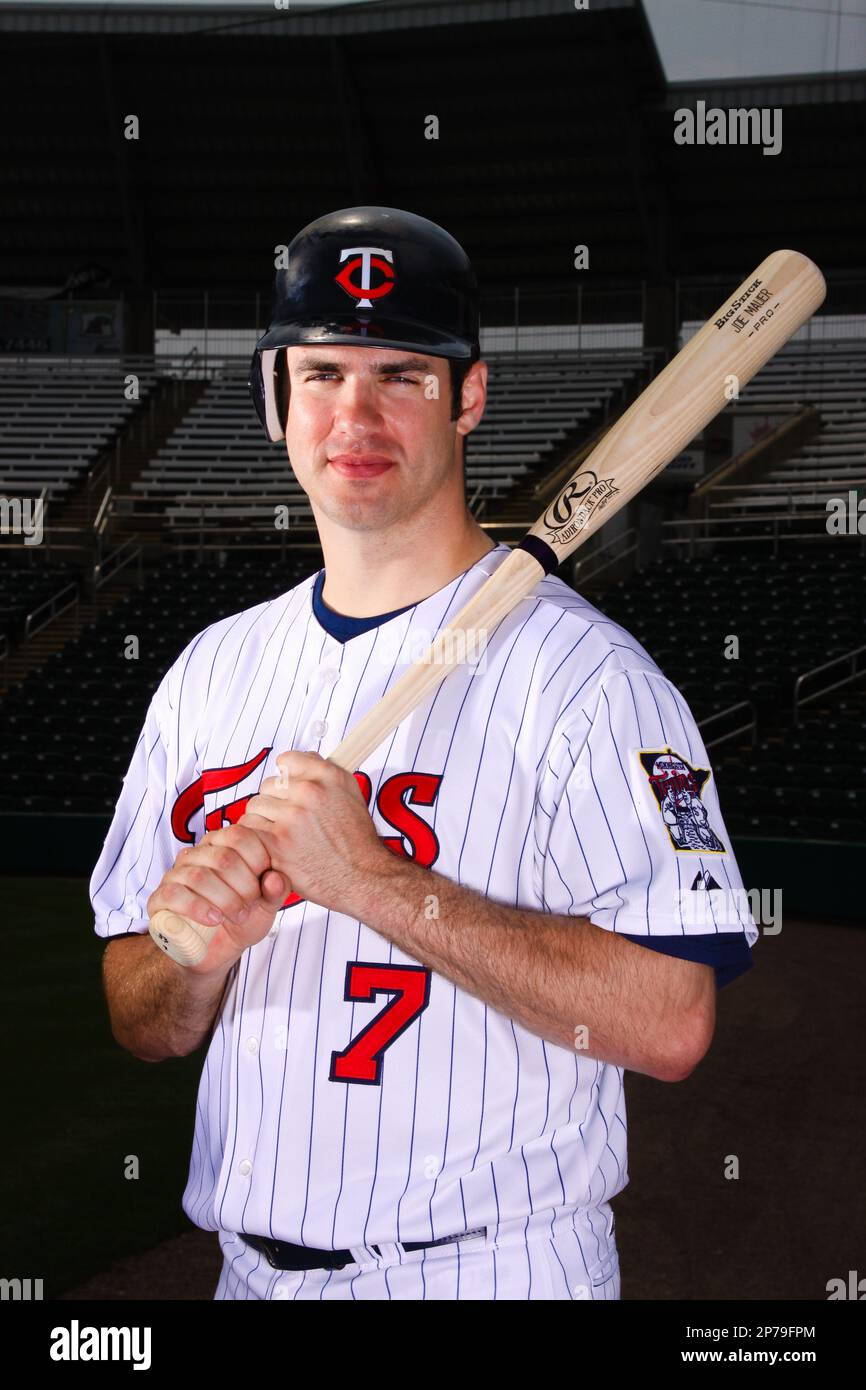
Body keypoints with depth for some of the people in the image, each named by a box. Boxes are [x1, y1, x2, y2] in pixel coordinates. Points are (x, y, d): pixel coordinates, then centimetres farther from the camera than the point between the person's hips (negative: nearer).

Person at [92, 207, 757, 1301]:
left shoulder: (583, 670, -13)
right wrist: (196, 948, -15)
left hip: (493, 1271, -5)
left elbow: (671, 1025, -22)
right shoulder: (213, 669, 4)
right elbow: (139, 1029, 6)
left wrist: (372, 878, -25)